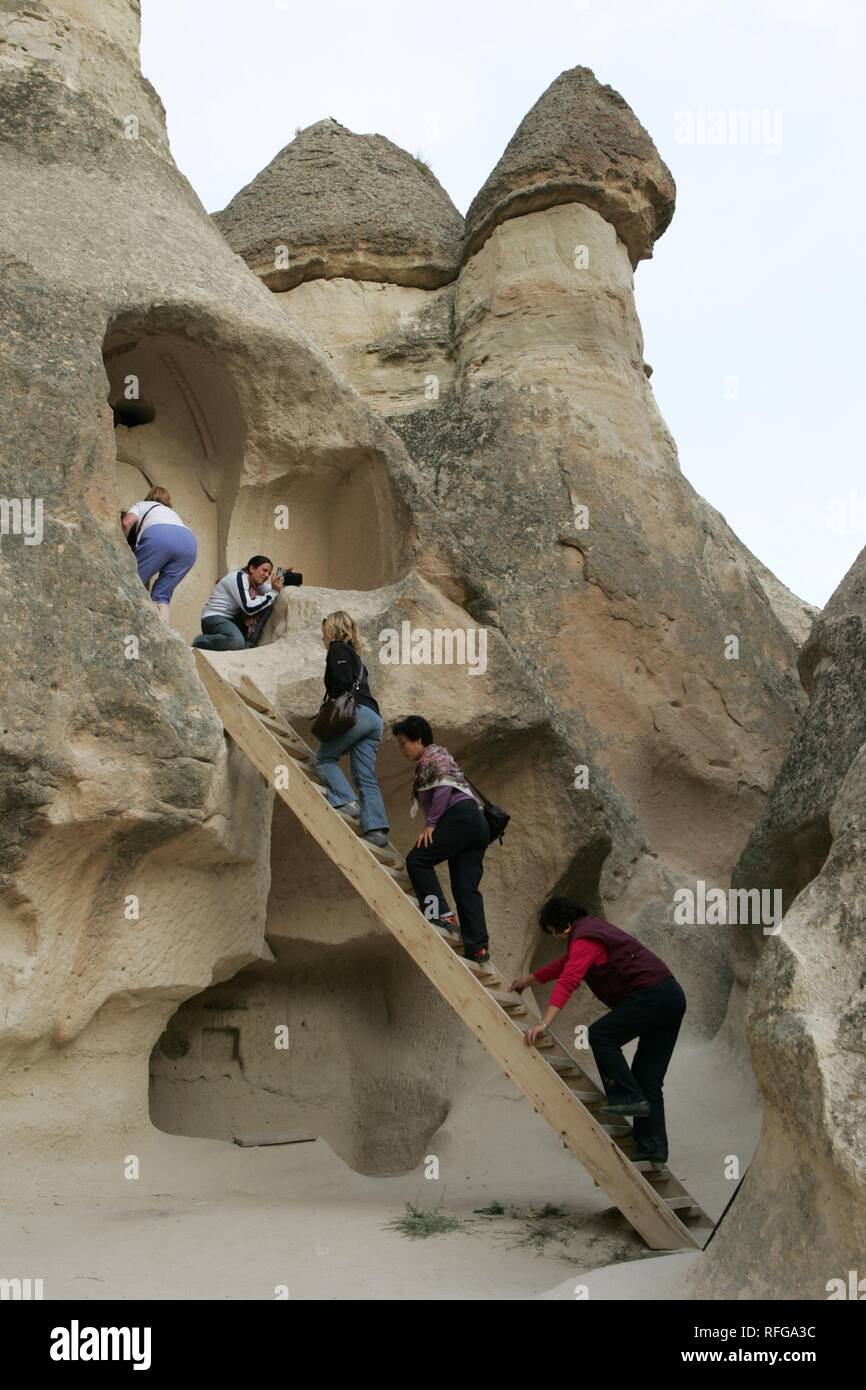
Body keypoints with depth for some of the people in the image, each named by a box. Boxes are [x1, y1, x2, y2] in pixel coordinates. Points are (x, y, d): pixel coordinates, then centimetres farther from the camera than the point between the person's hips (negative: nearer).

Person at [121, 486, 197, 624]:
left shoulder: (141, 505, 35)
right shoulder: (173, 513, 47)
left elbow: (127, 523, 13)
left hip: (159, 536, -4)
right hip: (189, 541, 4)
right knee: (162, 595, 8)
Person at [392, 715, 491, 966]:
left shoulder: (431, 757, 1)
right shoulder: (439, 755, 30)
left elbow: (443, 787, -15)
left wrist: (430, 823, -13)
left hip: (460, 817, -10)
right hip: (478, 824, 10)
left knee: (417, 860, -7)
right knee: (466, 888, 4)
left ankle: (440, 914, -12)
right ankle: (478, 946, -1)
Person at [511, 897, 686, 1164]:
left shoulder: (584, 939, -9)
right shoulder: (594, 927, 22)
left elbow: (567, 981, -24)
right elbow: (564, 964, 37)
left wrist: (544, 1023, -31)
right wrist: (528, 980, 45)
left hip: (651, 994, -10)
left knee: (601, 1034, -6)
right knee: (648, 1079, 9)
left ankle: (628, 1098, -9)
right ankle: (653, 1147, 8)